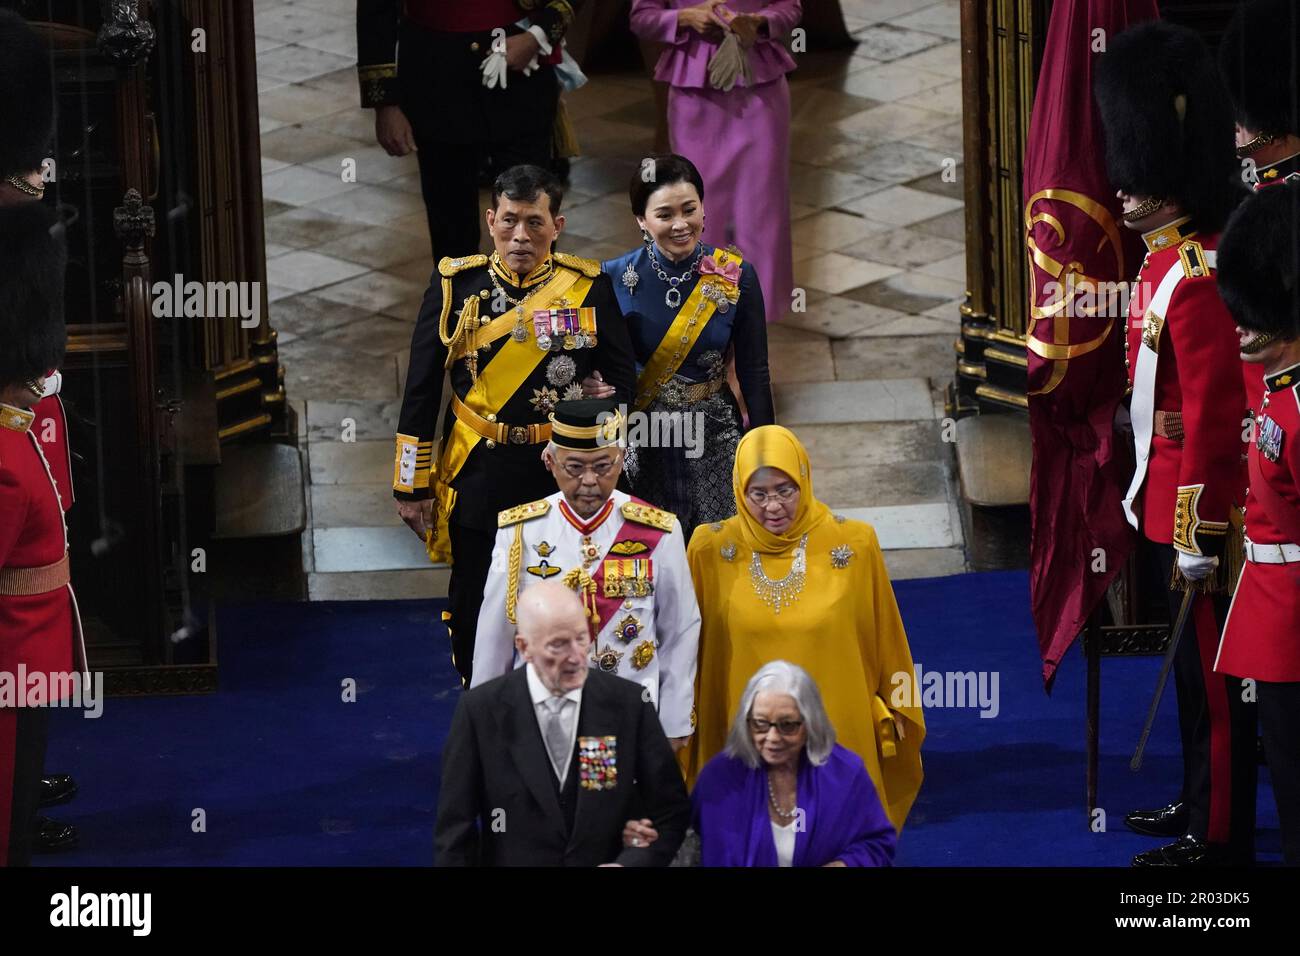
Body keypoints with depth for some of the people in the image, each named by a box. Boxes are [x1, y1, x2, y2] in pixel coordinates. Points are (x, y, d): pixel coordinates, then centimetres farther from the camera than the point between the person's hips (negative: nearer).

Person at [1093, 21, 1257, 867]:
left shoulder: (1198, 276, -22)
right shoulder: (1168, 259, 9)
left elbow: (1214, 414, -24)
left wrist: (1199, 540, -22)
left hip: (1198, 507, -10)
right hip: (1170, 499, 10)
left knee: (1212, 670, 0)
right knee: (1195, 663, 20)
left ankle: (1220, 838, 8)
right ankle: (1201, 803, 32)